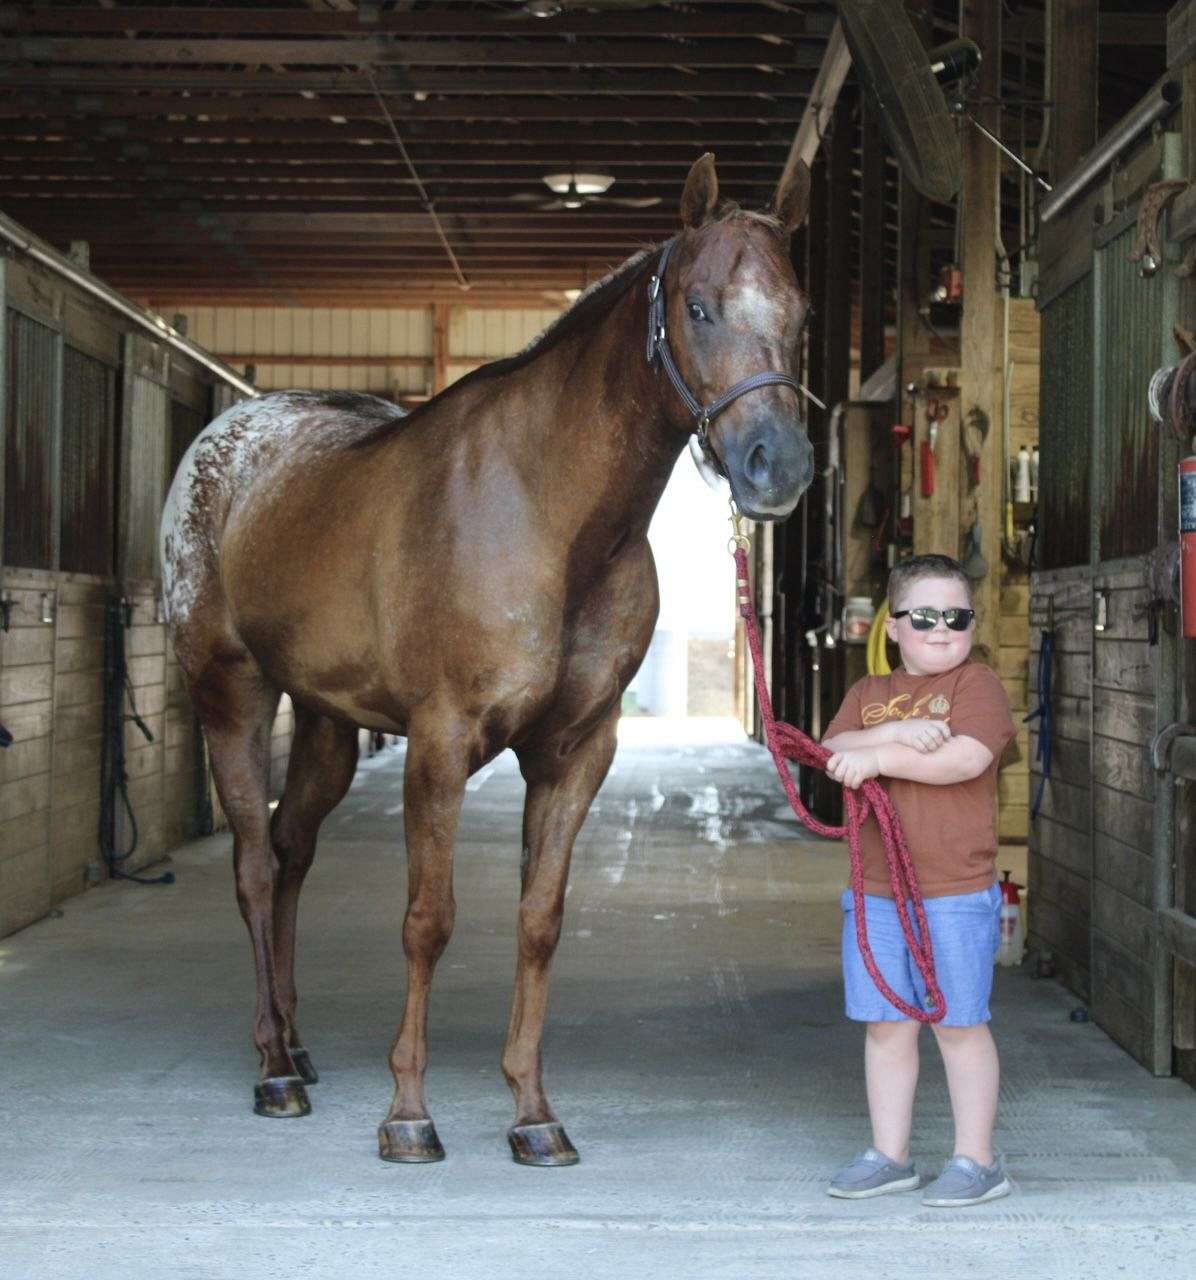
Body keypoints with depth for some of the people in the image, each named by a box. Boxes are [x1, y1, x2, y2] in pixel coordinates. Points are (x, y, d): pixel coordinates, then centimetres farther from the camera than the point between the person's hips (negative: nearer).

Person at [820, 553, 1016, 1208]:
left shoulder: (976, 683, -2)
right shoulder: (868, 692, 14)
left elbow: (965, 759, -19)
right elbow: (832, 752, -2)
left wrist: (877, 756, -15)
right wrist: (898, 732, -17)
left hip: (956, 892, -5)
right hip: (874, 891, 5)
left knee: (958, 1024, 2)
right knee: (886, 1025, 10)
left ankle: (976, 1160, 12)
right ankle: (888, 1155, 21)